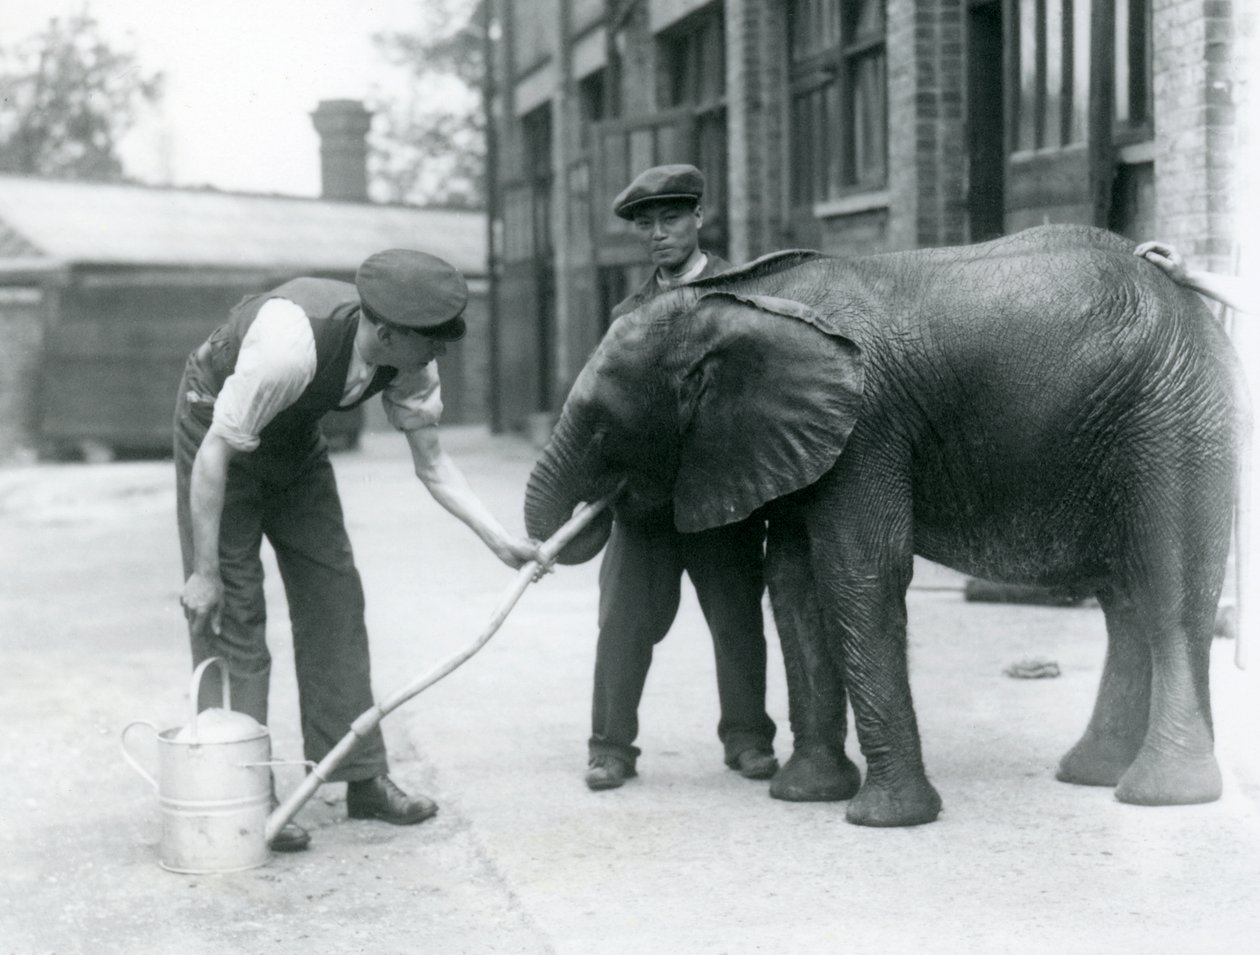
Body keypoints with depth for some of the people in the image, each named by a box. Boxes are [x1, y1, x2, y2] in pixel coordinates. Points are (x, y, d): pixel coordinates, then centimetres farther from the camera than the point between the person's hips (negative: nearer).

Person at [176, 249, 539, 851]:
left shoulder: (410, 360, -20)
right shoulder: (292, 344, -41)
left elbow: (431, 464, -8)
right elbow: (215, 454, -32)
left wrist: (498, 538, -19)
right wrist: (204, 571, -28)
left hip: (295, 440, 7)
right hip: (217, 430, -7)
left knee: (334, 598, 3)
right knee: (232, 611, -10)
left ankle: (362, 779, 10)